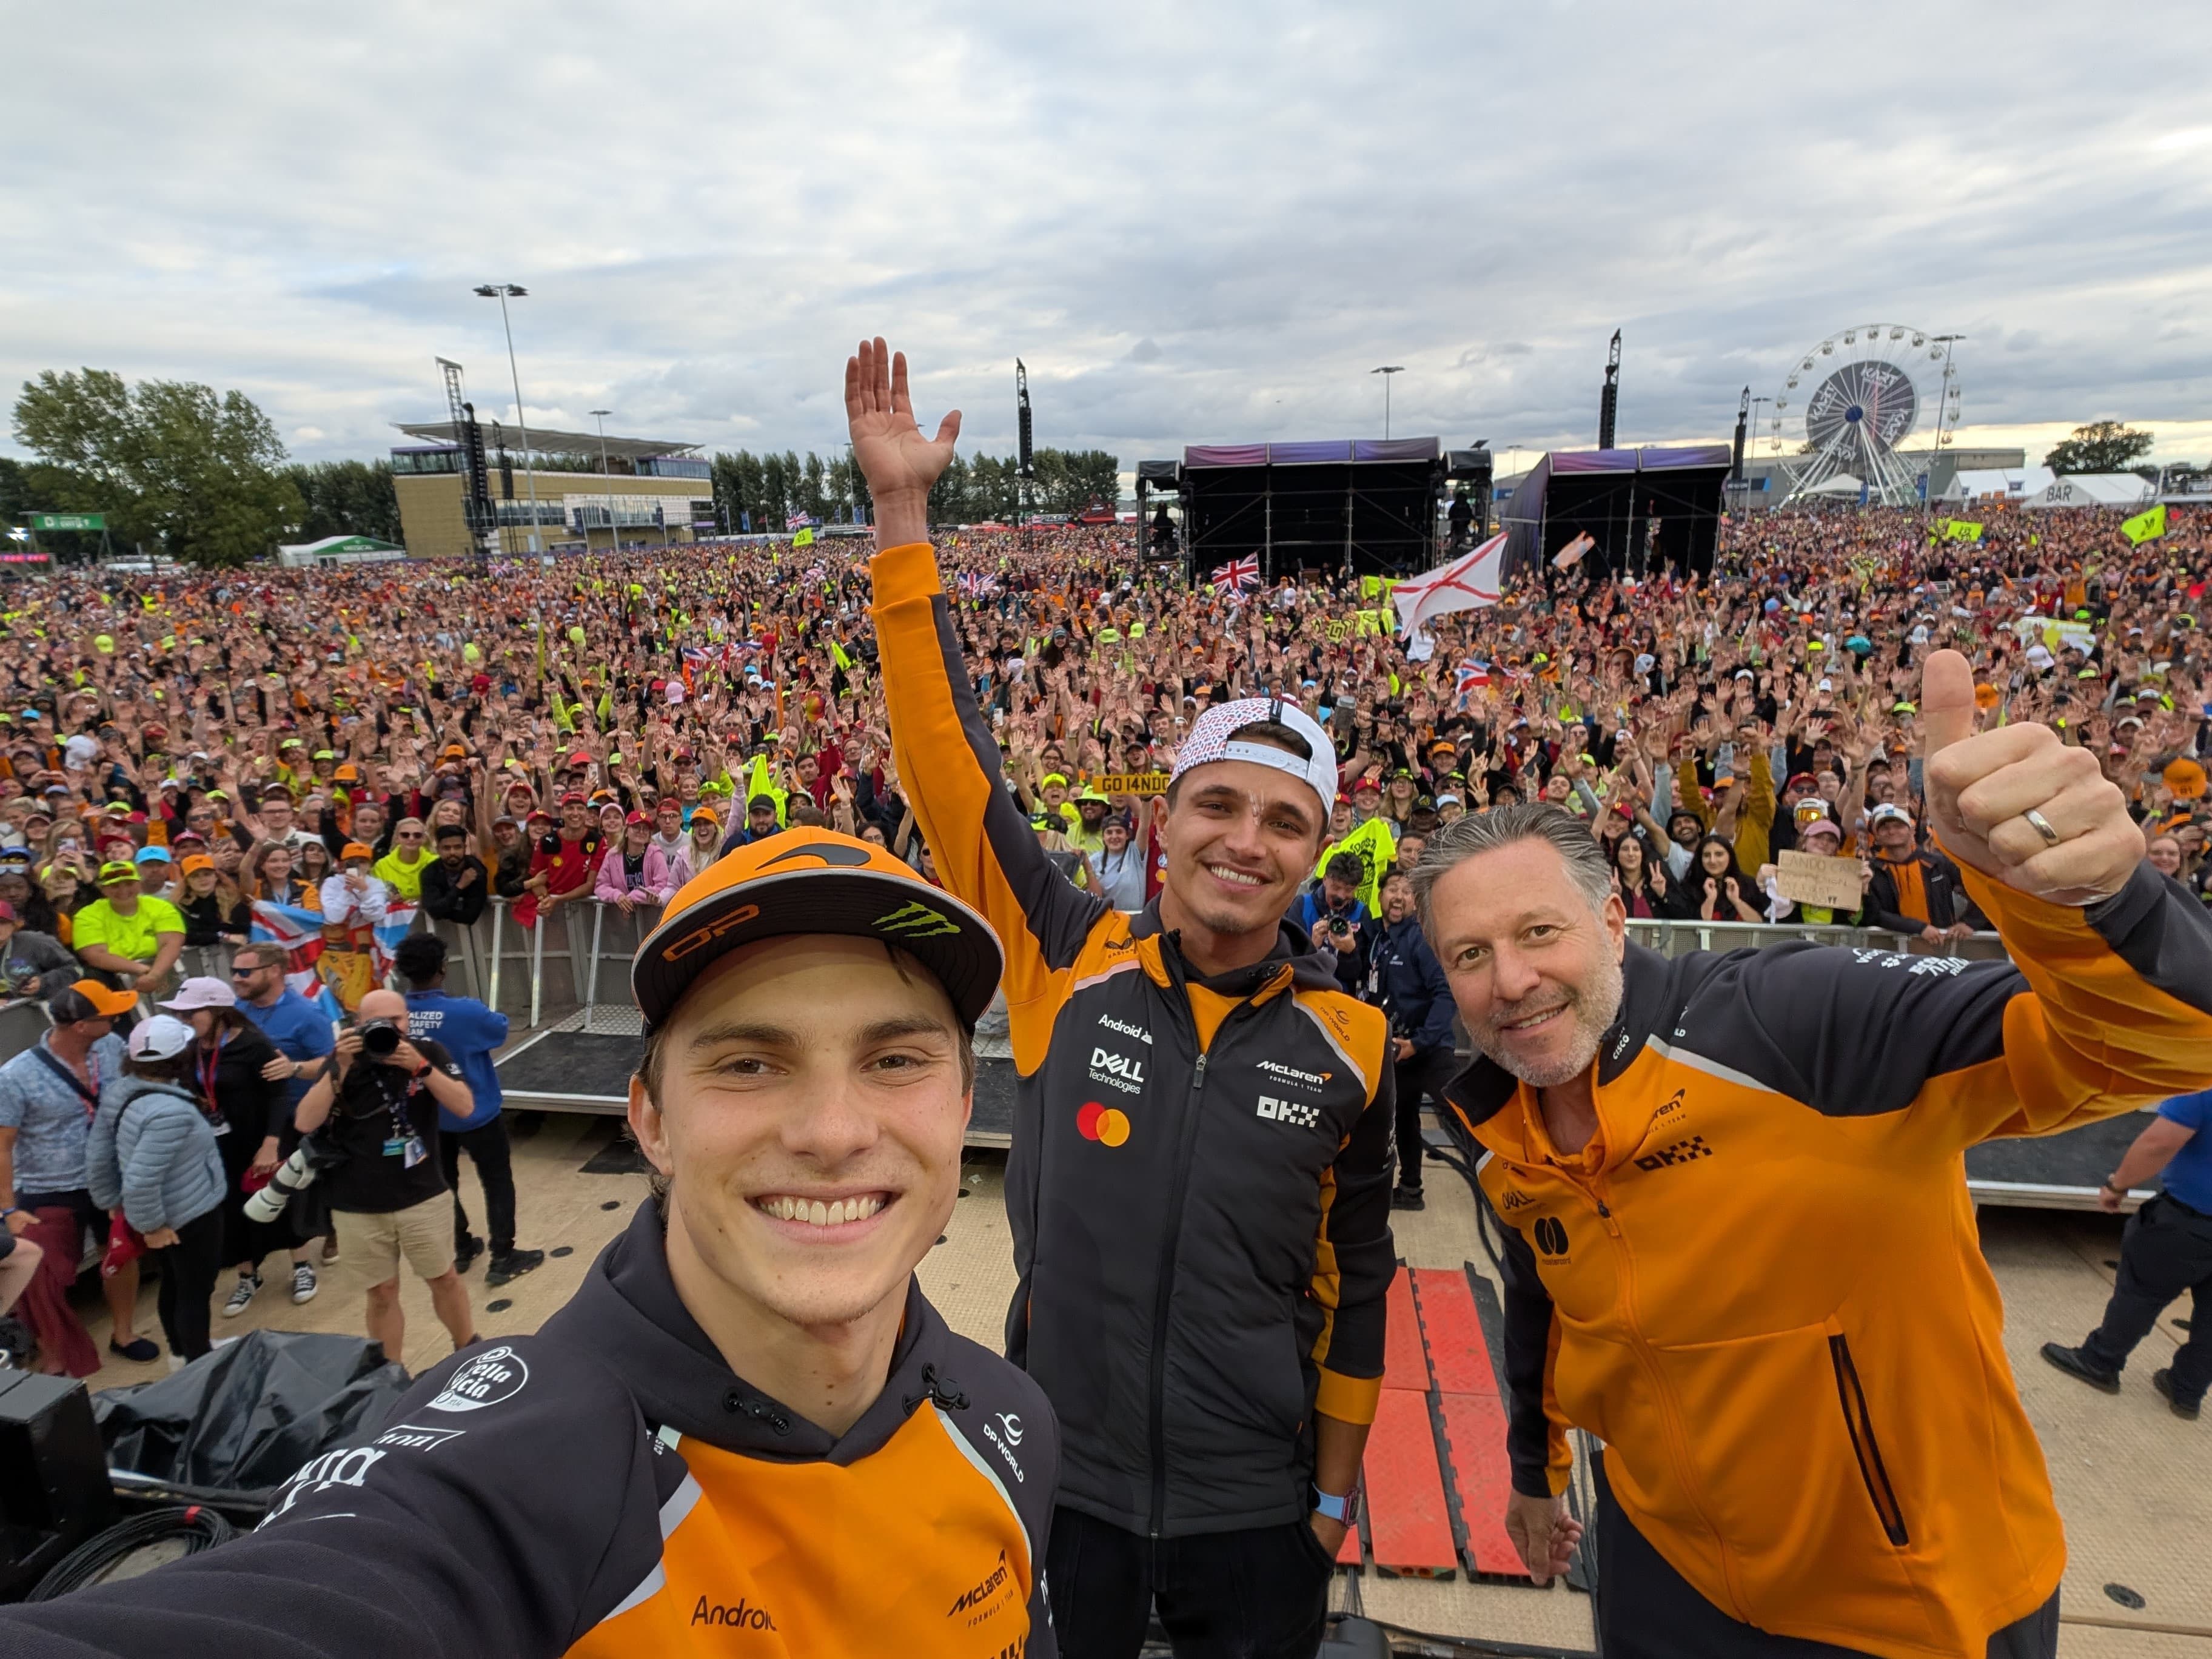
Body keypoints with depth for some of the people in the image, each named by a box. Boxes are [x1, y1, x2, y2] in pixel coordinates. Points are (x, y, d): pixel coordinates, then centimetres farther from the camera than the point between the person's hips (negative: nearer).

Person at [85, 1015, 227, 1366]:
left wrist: (113, 1202, 14)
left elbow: (97, 1156, 3)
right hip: (189, 1217, -9)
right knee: (196, 1292, 10)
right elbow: (141, 1179, -33)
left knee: (173, 1284, 26)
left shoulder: (118, 1091, -4)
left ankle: (180, 1352, 44)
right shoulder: (171, 1112, -33)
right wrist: (152, 1224, -18)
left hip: (163, 1214, 9)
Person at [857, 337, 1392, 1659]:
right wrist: (903, 507, -18)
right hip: (1065, 1482, 0)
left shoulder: (1349, 1041, -10)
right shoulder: (1072, 962, -14)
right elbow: (950, 759, -17)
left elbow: (1357, 1274, 2)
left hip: (1257, 1513, 1)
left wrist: (1338, 1486, 7)